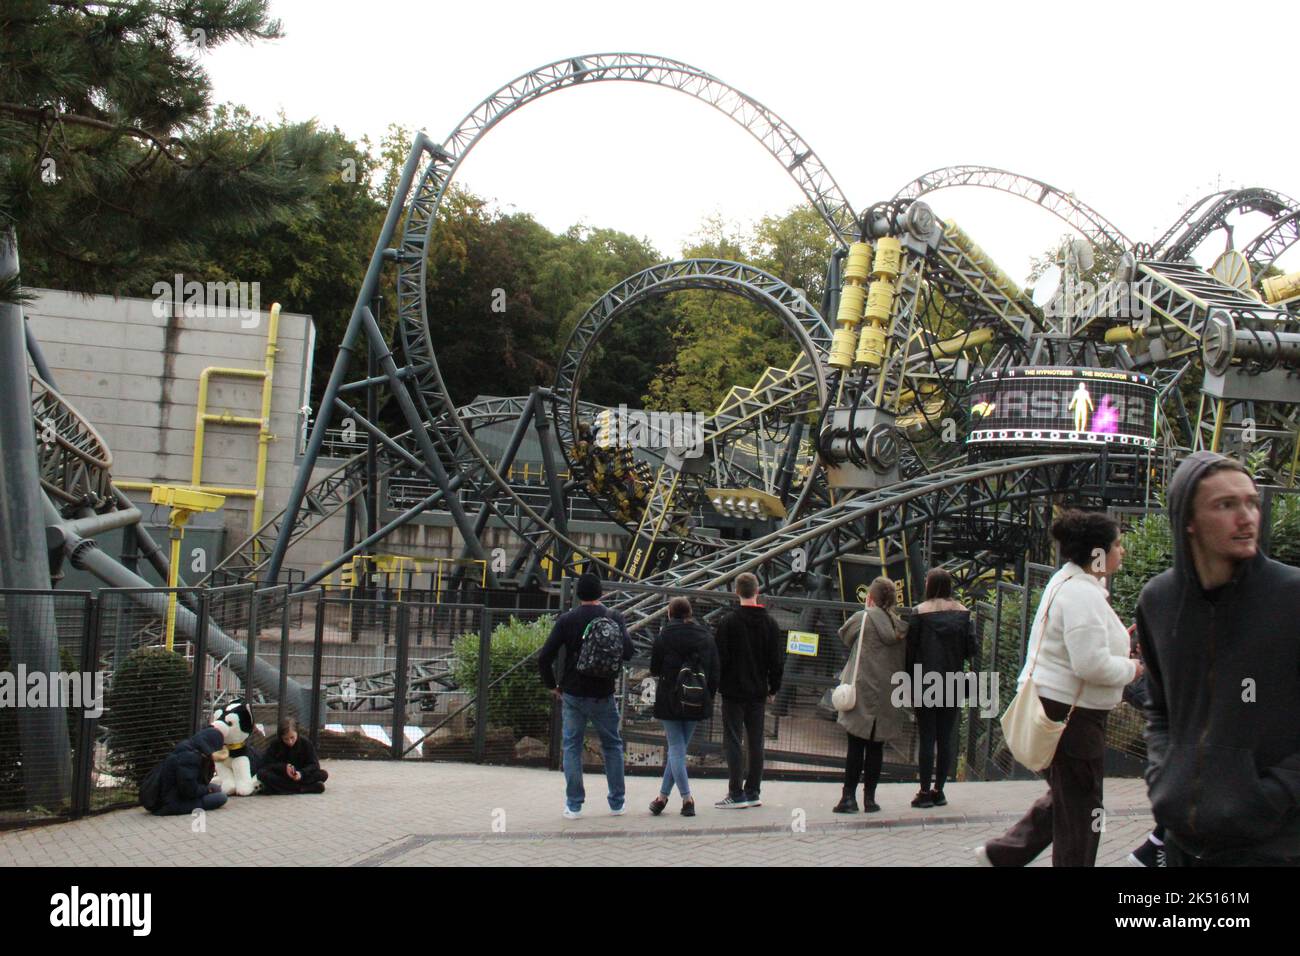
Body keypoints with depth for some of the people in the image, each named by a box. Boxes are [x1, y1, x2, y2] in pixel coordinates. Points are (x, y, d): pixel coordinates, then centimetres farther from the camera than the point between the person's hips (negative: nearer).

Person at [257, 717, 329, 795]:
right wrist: (284, 767, -28)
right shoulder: (275, 745, -6)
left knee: (323, 774, -24)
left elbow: (314, 764, -10)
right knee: (262, 774, -31)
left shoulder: (306, 743, -7)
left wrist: (302, 773, -30)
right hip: (280, 776, 0)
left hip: (299, 776, 0)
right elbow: (265, 764, -12)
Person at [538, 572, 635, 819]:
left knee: (572, 747, 9)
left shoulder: (567, 620, -4)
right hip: (603, 695, 0)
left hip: (572, 694, 0)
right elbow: (628, 652, -12)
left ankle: (574, 805, 6)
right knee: (613, 746, 14)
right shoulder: (614, 618, -4)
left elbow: (544, 657, -9)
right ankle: (617, 803, 15)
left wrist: (552, 685, 4)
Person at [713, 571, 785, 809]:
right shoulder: (770, 623, 3)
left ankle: (736, 794, -4)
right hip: (758, 692, 4)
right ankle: (753, 792, 14)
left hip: (734, 691, -4)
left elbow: (720, 658, -10)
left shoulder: (728, 622, -10)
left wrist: (715, 686, 1)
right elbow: (778, 660, 6)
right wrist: (774, 687, 16)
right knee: (756, 742, 11)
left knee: (732, 742, -1)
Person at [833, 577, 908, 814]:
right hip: (888, 695, 3)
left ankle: (849, 796, -1)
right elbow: (905, 659, 10)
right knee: (876, 748, 8)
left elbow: (844, 635, 11)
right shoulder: (900, 625, 5)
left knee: (856, 747, 1)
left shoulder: (862, 618, -5)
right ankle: (869, 798, 9)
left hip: (862, 691, -3)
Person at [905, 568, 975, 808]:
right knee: (946, 739, 8)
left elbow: (911, 649, -5)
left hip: (925, 683, -2)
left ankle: (925, 792, 1)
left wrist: (909, 684, 2)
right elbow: (971, 649, -1)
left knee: (927, 738, 0)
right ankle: (939, 791, 10)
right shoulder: (962, 612, 1)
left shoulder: (921, 612, -7)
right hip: (952, 685, 3)